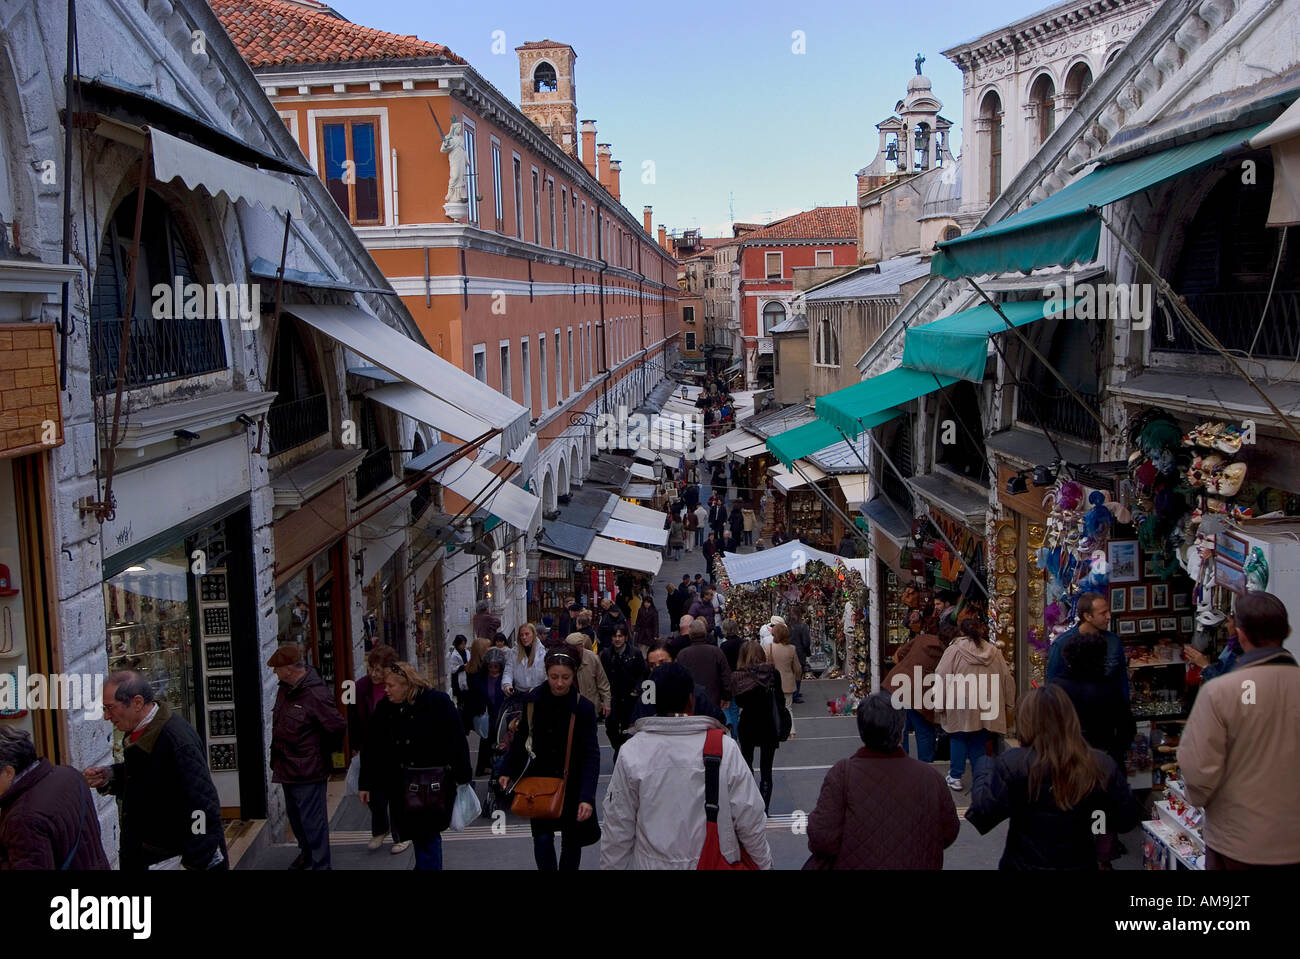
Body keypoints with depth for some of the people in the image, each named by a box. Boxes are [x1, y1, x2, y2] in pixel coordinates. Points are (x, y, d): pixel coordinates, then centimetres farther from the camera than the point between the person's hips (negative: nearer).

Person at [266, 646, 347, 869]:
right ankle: (306, 853, 43)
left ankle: (320, 864, 7)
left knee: (312, 820, -3)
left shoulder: (316, 695, -23)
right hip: (287, 767, 10)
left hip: (307, 770, -9)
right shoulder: (284, 689, 5)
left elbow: (338, 727, -24)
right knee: (294, 816, 24)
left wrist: (322, 751, -8)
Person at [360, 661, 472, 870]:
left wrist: (463, 778, -10)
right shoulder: (384, 708, 2)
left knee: (428, 836, -1)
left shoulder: (438, 703, -11)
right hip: (401, 788, 4)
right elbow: (372, 749, 8)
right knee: (420, 836, 8)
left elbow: (457, 742, -10)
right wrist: (366, 784, 10)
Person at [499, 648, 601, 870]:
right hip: (539, 779, 2)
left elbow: (591, 754, -21)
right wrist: (507, 771, 3)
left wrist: (587, 797, -29)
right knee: (542, 839, 2)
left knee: (571, 841, 12)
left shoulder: (583, 707, -18)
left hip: (570, 782, -2)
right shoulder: (533, 701, -9)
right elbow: (520, 739, 6)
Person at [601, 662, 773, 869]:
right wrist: (764, 864, 6)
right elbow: (750, 819, -9)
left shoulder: (631, 753, -12)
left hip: (653, 864, 1)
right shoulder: (725, 748, -14)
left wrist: (610, 866, 8)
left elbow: (618, 826, -5)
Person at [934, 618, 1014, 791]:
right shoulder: (994, 652, 10)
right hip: (985, 708, 3)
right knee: (979, 742, 13)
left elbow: (941, 678, -6)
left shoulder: (954, 650, -2)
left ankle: (956, 777, 10)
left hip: (961, 707, -3)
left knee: (958, 738, 11)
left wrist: (939, 705, 0)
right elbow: (1007, 678, 14)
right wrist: (1007, 703, 23)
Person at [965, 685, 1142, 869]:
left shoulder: (1014, 763, -21)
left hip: (1025, 863, -2)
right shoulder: (1102, 765, -11)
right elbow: (1128, 819, -1)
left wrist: (984, 767, -7)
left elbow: (983, 812, -21)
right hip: (1080, 864, 2)